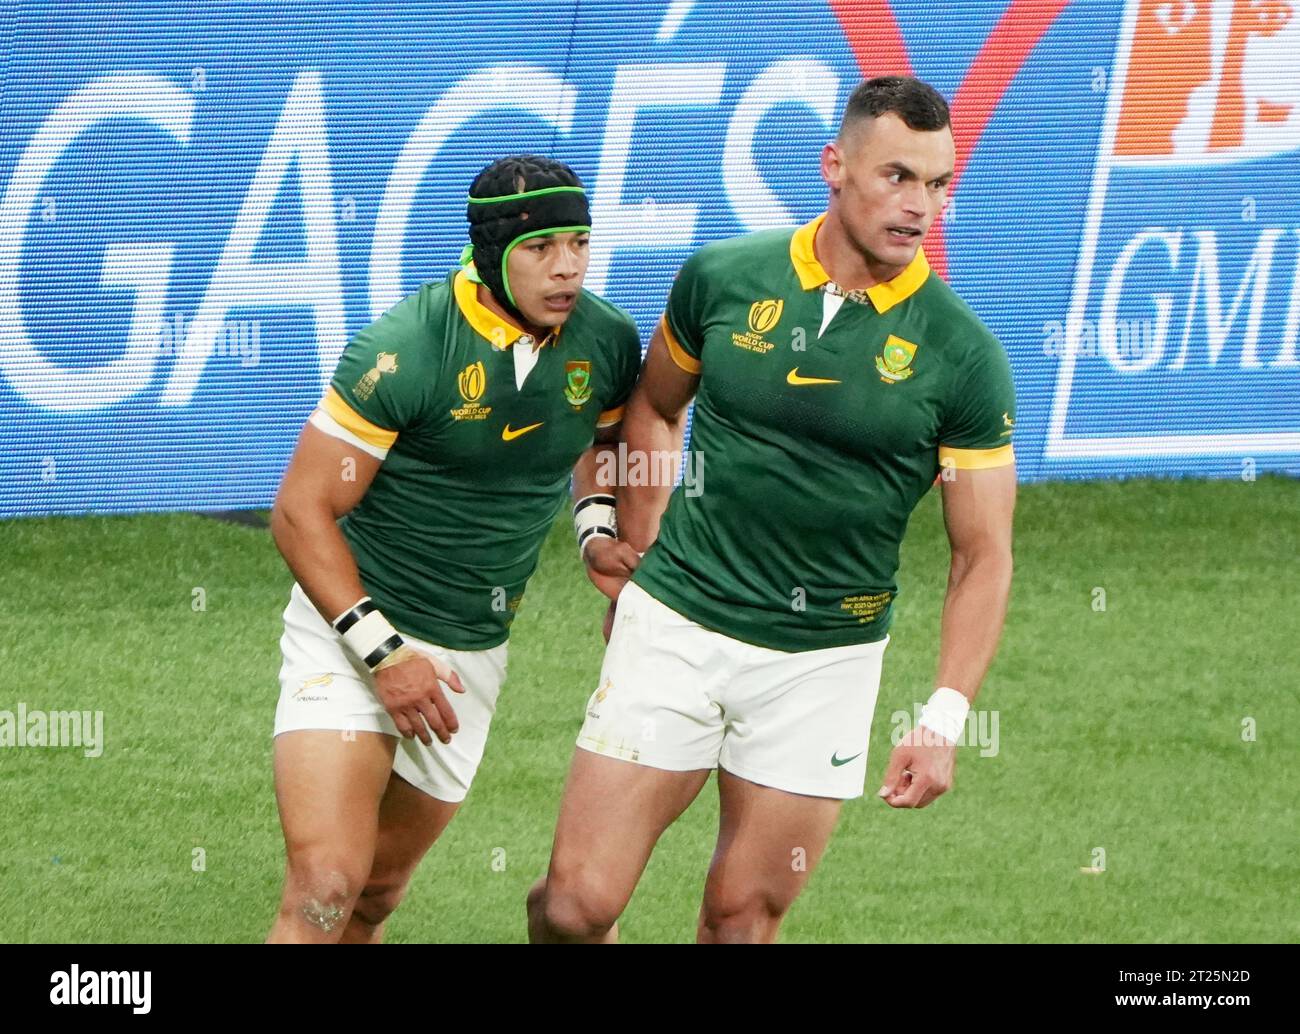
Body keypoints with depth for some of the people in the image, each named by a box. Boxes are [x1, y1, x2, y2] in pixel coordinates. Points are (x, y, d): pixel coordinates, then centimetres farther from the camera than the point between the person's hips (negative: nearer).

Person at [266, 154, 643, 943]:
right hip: (350, 631, -5)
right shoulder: (405, 348, -20)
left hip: (474, 651, 5)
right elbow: (302, 511, -16)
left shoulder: (607, 342, -2)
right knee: (324, 891, -20)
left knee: (376, 897, 11)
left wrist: (598, 530, 4)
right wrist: (381, 652, -20)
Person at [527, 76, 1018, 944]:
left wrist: (945, 720, -13)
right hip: (676, 624, 1)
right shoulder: (721, 279, -3)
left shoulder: (962, 353, -8)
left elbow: (983, 555, -4)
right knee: (576, 906, -4)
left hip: (824, 659, -1)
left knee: (743, 919, 2)